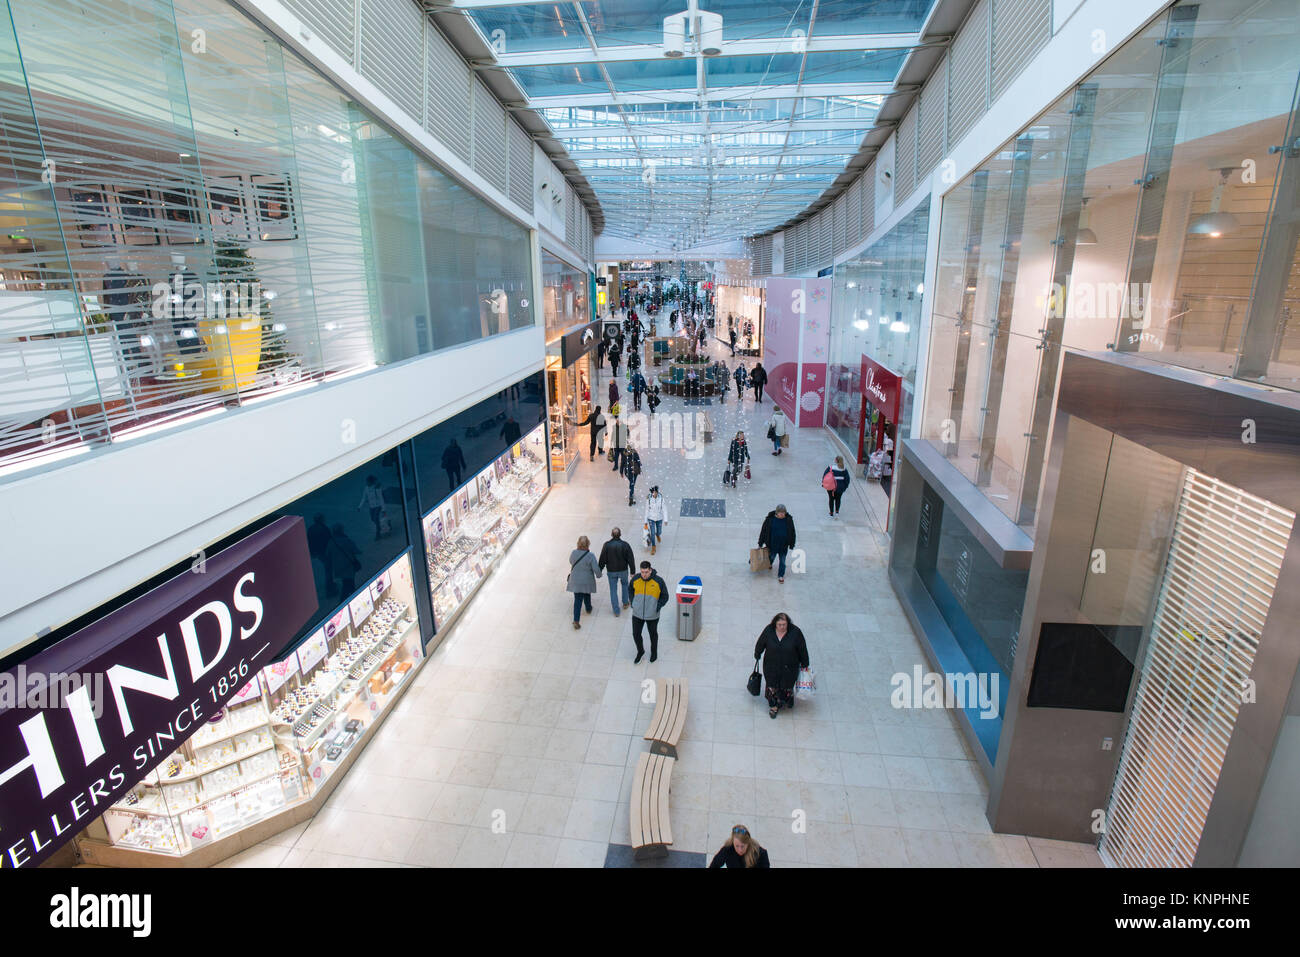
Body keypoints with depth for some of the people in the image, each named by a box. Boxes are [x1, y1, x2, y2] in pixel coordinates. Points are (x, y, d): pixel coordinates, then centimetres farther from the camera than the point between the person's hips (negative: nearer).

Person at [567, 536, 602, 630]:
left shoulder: (573, 553, -11)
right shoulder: (590, 556, -22)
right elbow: (596, 569, -19)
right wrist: (598, 575, 2)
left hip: (575, 581, 2)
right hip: (587, 581, -2)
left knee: (577, 600, 6)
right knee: (587, 594, 26)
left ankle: (576, 621, -1)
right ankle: (588, 609, 51)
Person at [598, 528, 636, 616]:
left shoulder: (606, 545, -13)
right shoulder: (625, 545, -13)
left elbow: (602, 560, -8)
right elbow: (631, 559, -8)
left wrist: (599, 570, 5)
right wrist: (632, 571, 2)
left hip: (611, 571, -1)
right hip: (623, 570, 1)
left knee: (613, 590, 9)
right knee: (625, 585, 28)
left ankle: (616, 611, 12)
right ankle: (625, 603, 40)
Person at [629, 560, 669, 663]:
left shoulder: (658, 581, -18)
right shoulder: (635, 579, -11)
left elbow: (665, 597, -3)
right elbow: (631, 590, 11)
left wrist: (657, 607, -12)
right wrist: (632, 603, 3)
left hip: (652, 616, -2)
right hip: (637, 614, 2)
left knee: (653, 634, 18)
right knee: (636, 634, 9)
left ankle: (654, 652, 45)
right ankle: (640, 652, 37)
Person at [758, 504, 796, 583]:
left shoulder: (789, 519, -8)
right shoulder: (770, 519, -13)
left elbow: (792, 533, 2)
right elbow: (763, 531, -5)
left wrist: (791, 545, 3)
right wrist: (760, 544, -2)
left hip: (784, 546, 0)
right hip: (772, 545, 0)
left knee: (782, 561, 8)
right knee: (771, 557, 20)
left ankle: (781, 575, 24)